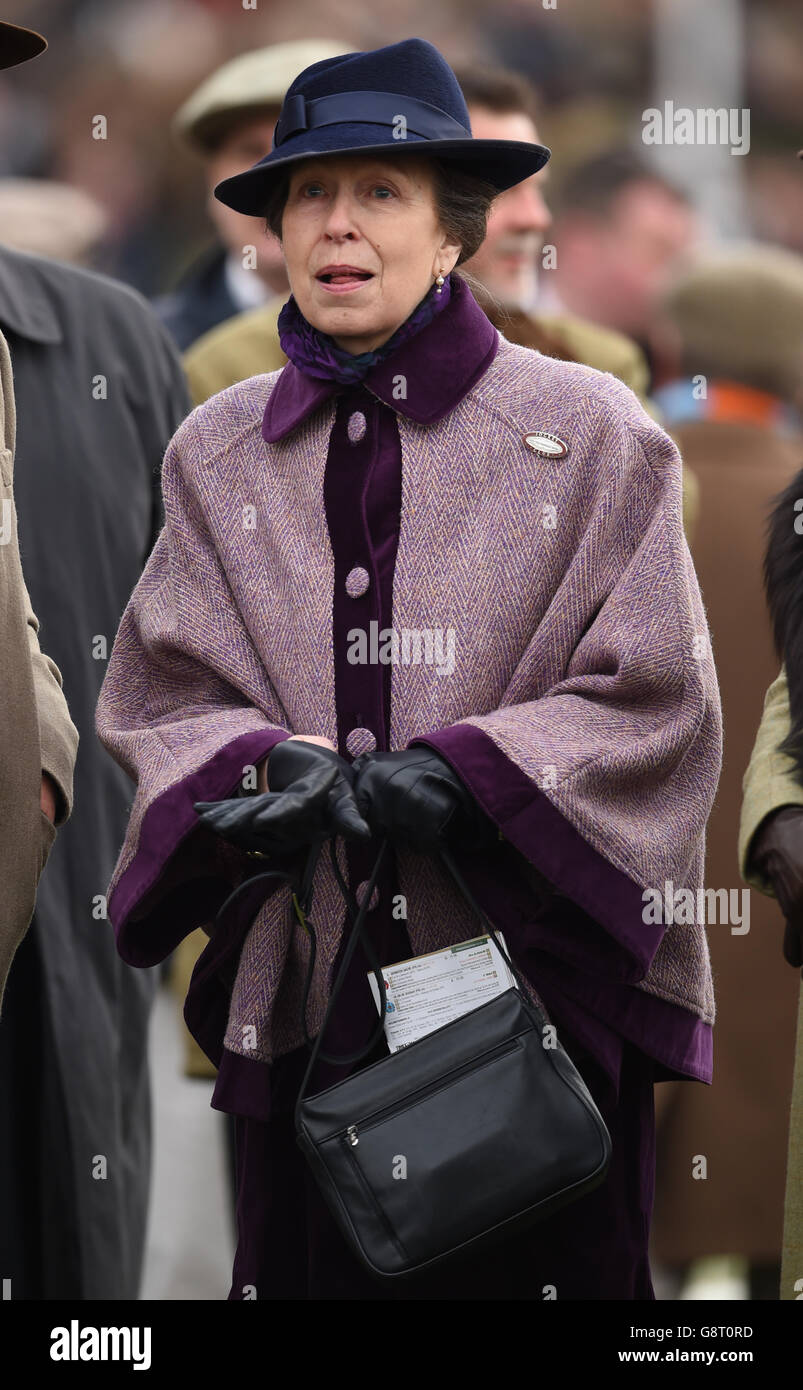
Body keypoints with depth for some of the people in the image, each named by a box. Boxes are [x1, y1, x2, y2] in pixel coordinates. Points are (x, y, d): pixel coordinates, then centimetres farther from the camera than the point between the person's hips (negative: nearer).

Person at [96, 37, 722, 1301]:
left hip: (536, 977, -3)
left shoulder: (589, 436, 0)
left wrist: (460, 773, -17)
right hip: (302, 996, 3)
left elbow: (654, 711, -4)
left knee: (537, 1269, 1)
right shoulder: (222, 453, 11)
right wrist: (274, 766, -14)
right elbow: (160, 702, 8)